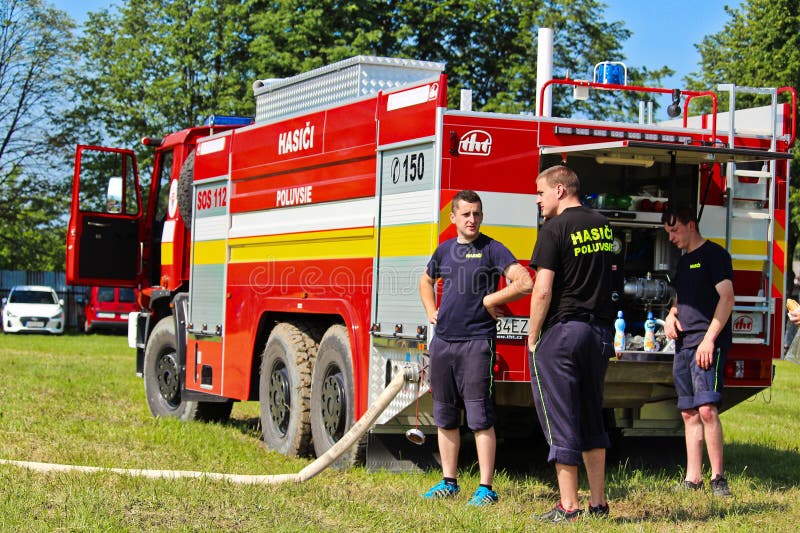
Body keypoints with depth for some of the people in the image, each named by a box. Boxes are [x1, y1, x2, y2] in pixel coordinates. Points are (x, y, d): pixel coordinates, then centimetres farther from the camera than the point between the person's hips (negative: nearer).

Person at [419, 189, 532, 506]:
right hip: (442, 341, 6)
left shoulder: (492, 250, -3)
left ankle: (486, 488, -4)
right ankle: (449, 482, 21)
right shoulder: (444, 250, 14)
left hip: (476, 341, -6)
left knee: (480, 418, -7)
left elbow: (525, 283, -15)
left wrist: (490, 300, -8)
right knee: (445, 417, 11)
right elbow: (426, 281, 33)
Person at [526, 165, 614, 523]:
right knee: (592, 418, 15)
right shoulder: (603, 225, 11)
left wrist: (532, 338, -7)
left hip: (562, 330, -7)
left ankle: (568, 507, 1)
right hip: (600, 332, 7)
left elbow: (543, 291, -16)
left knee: (560, 420, -1)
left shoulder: (554, 230, -11)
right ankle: (598, 503, 17)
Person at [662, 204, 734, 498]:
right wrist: (671, 315, 10)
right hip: (684, 343, 9)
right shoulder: (683, 262, 22)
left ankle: (718, 477, -12)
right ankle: (693, 479, 9)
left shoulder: (714, 254, -3)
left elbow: (727, 298, -12)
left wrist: (709, 339, -18)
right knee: (689, 413, 7)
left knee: (707, 409, -18)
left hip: (708, 343, -9)